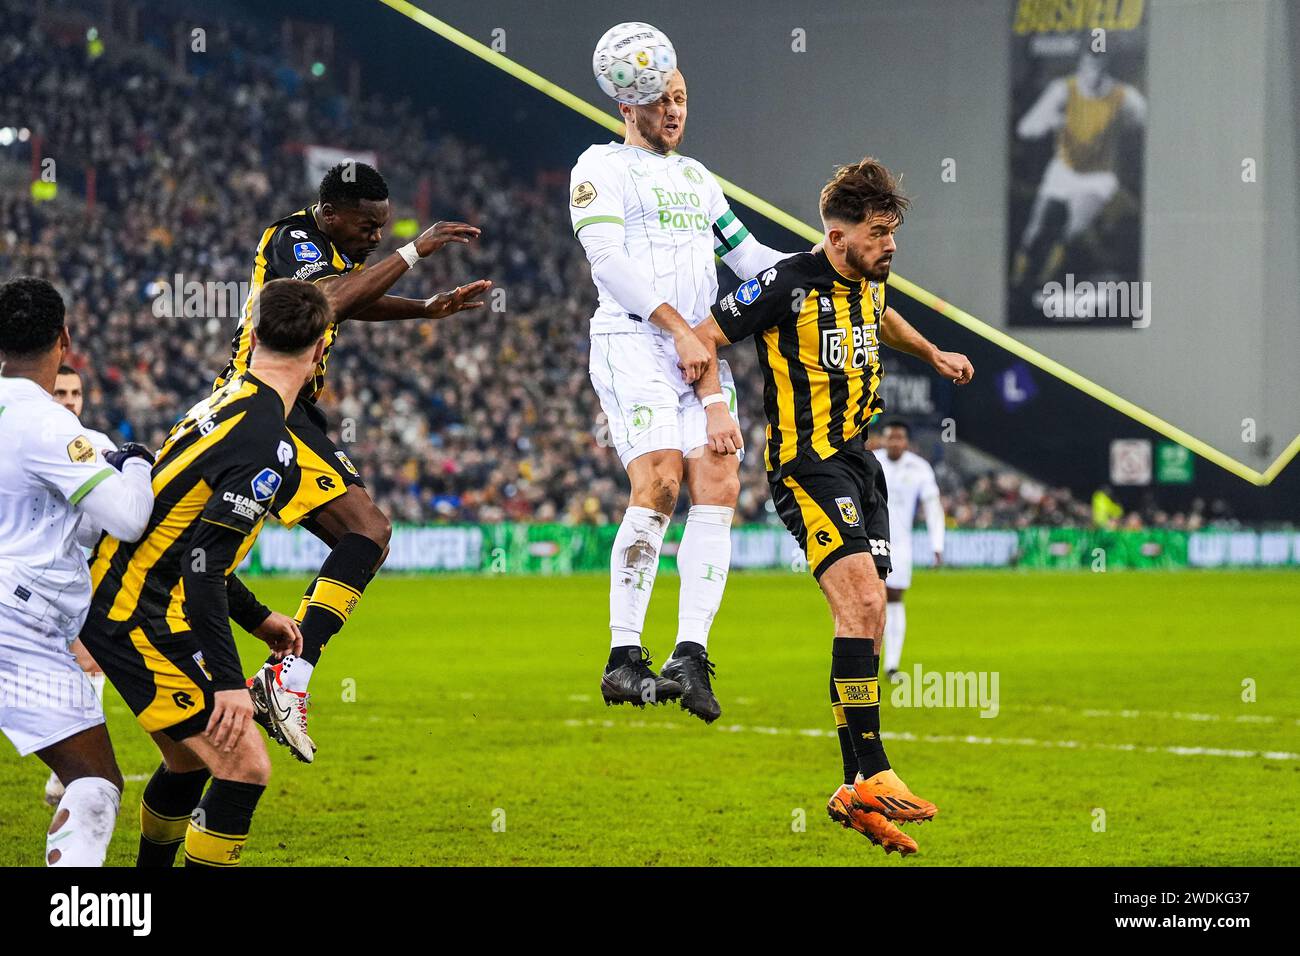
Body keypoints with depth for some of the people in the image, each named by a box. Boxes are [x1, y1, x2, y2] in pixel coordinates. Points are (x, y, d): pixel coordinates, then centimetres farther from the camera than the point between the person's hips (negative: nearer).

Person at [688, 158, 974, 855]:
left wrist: (932, 354, 39)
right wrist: (716, 407, -23)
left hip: (857, 459, 9)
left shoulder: (867, 280, 9)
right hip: (805, 462, -9)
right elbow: (704, 336, -10)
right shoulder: (790, 284, -15)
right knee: (861, 600, -23)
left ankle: (855, 791, 9)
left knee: (866, 617, 5)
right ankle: (872, 773, -24)